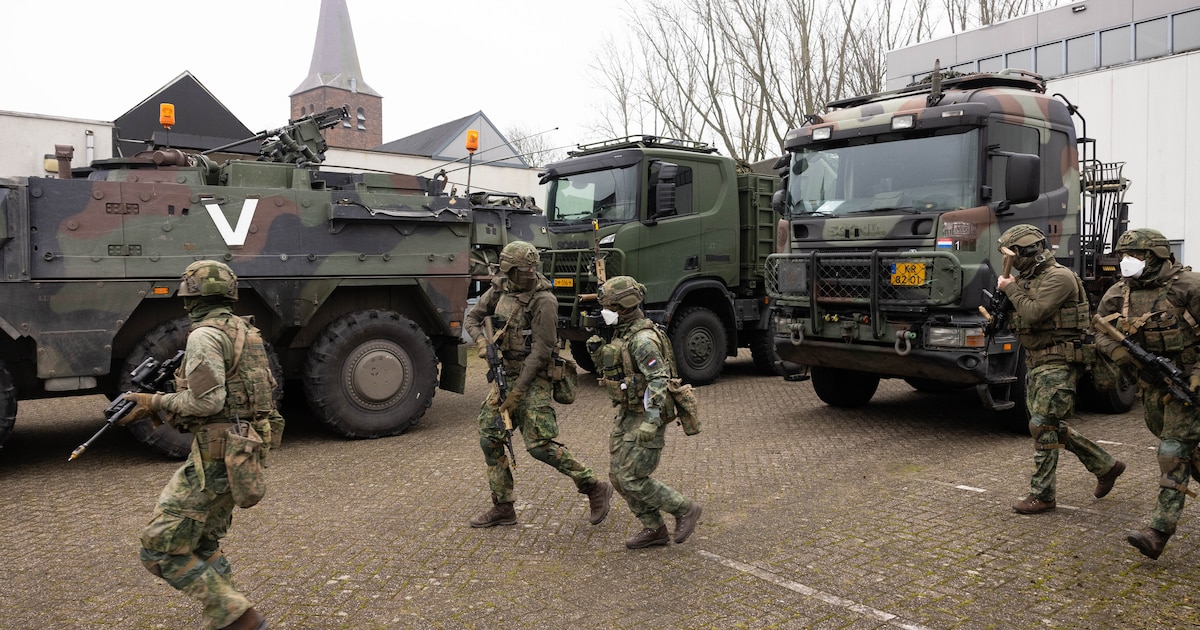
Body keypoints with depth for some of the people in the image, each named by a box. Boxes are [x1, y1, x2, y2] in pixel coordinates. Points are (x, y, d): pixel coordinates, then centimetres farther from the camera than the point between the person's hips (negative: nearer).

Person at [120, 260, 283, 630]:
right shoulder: (245, 331, 14)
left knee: (160, 550, -2)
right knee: (203, 545, 21)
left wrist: (156, 403, -8)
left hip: (215, 456, -10)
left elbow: (207, 401, -22)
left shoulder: (205, 334, -14)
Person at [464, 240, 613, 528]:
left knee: (540, 444, -12)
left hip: (533, 378, -7)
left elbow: (540, 351, -18)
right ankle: (502, 508, 21)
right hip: (505, 374, 8)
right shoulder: (499, 289, 3)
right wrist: (482, 342, -8)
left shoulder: (543, 300, -17)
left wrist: (518, 392, -18)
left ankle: (595, 488, 4)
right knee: (489, 438, 8)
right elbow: (473, 317, 15)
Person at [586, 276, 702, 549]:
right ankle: (654, 529, 21)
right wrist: (596, 351, 1)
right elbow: (610, 370, 20)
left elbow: (659, 380, -27)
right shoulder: (622, 334, 11)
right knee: (618, 475, 11)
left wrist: (651, 421, -32)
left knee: (632, 479, -8)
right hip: (626, 414, 10)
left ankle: (685, 509, 9)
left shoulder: (642, 339, -20)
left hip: (645, 417, -10)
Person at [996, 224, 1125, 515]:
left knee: (1042, 427, -8)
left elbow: (1033, 313, -24)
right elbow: (1020, 320, 18)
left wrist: (1011, 289, -11)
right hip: (1036, 362, 10)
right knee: (1054, 426, 15)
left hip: (1057, 363, -10)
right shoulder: (1027, 279, 13)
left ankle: (1042, 496, 0)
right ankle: (1106, 466, 30)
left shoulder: (1059, 277, -14)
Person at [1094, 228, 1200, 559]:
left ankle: (1159, 532, -16)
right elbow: (1100, 331, 6)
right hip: (1152, 385, 6)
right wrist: (1118, 349, -16)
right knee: (1171, 443, 19)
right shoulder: (1117, 294, 0)